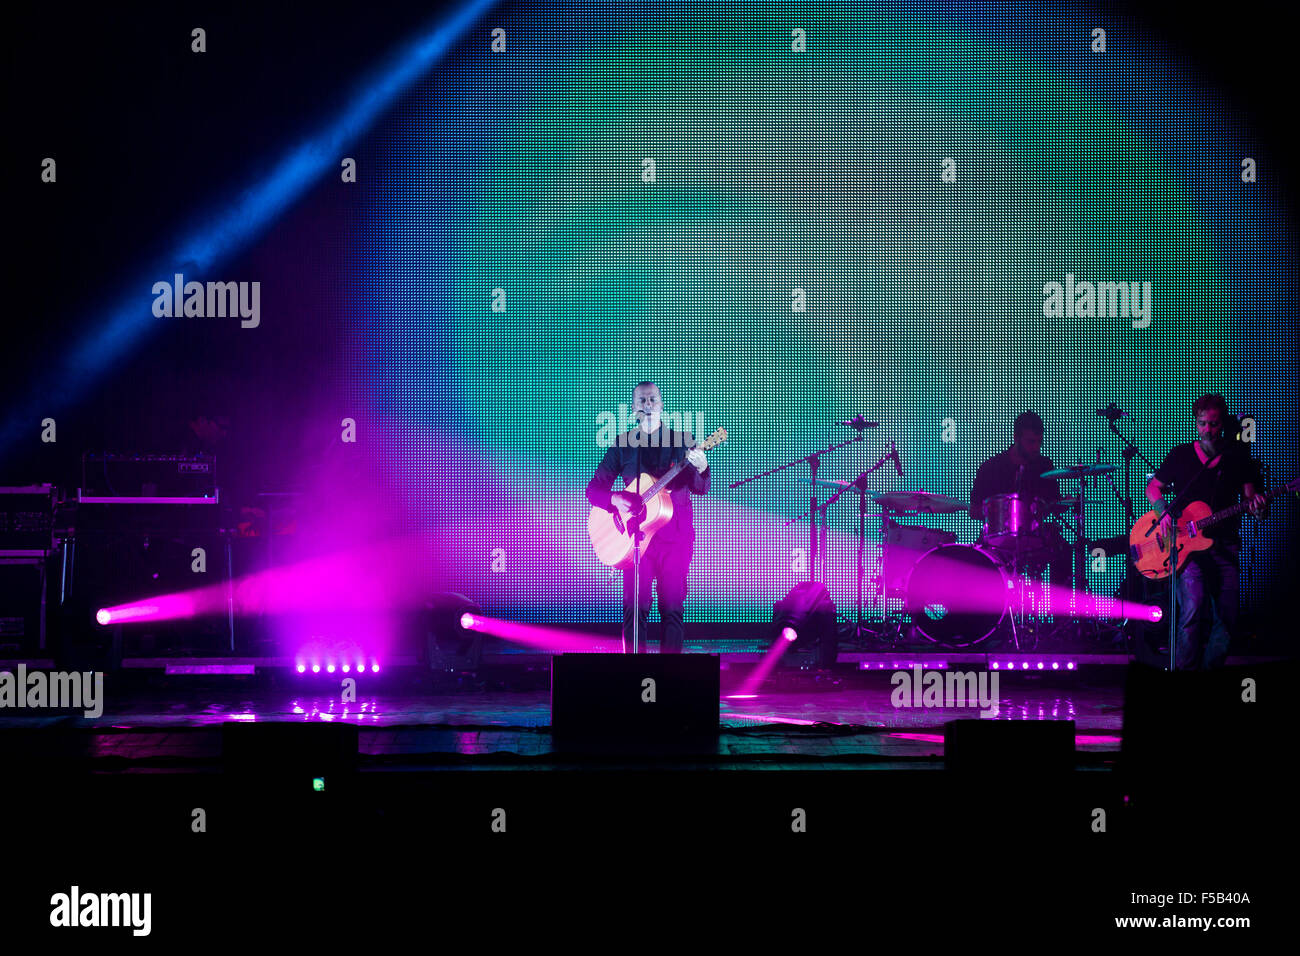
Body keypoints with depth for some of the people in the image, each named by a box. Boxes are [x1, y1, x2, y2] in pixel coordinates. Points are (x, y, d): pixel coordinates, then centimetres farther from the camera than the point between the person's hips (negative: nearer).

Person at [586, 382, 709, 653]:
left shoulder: (682, 441, 5)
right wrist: (615, 499, -14)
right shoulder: (622, 445, 7)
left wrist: (700, 469, -26)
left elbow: (700, 488, -2)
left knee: (672, 608, -2)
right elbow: (593, 488, 8)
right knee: (634, 609, -5)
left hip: (675, 535, -1)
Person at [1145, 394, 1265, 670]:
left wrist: (1255, 504, -13)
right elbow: (1153, 487, 13)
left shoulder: (1237, 455, 10)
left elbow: (1248, 494, 11)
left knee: (1226, 615, -3)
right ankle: (1186, 670, -13)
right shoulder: (1181, 455, 8)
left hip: (1224, 545, 2)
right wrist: (1164, 513, -6)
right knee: (1194, 605, -22)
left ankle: (1209, 669, 16)